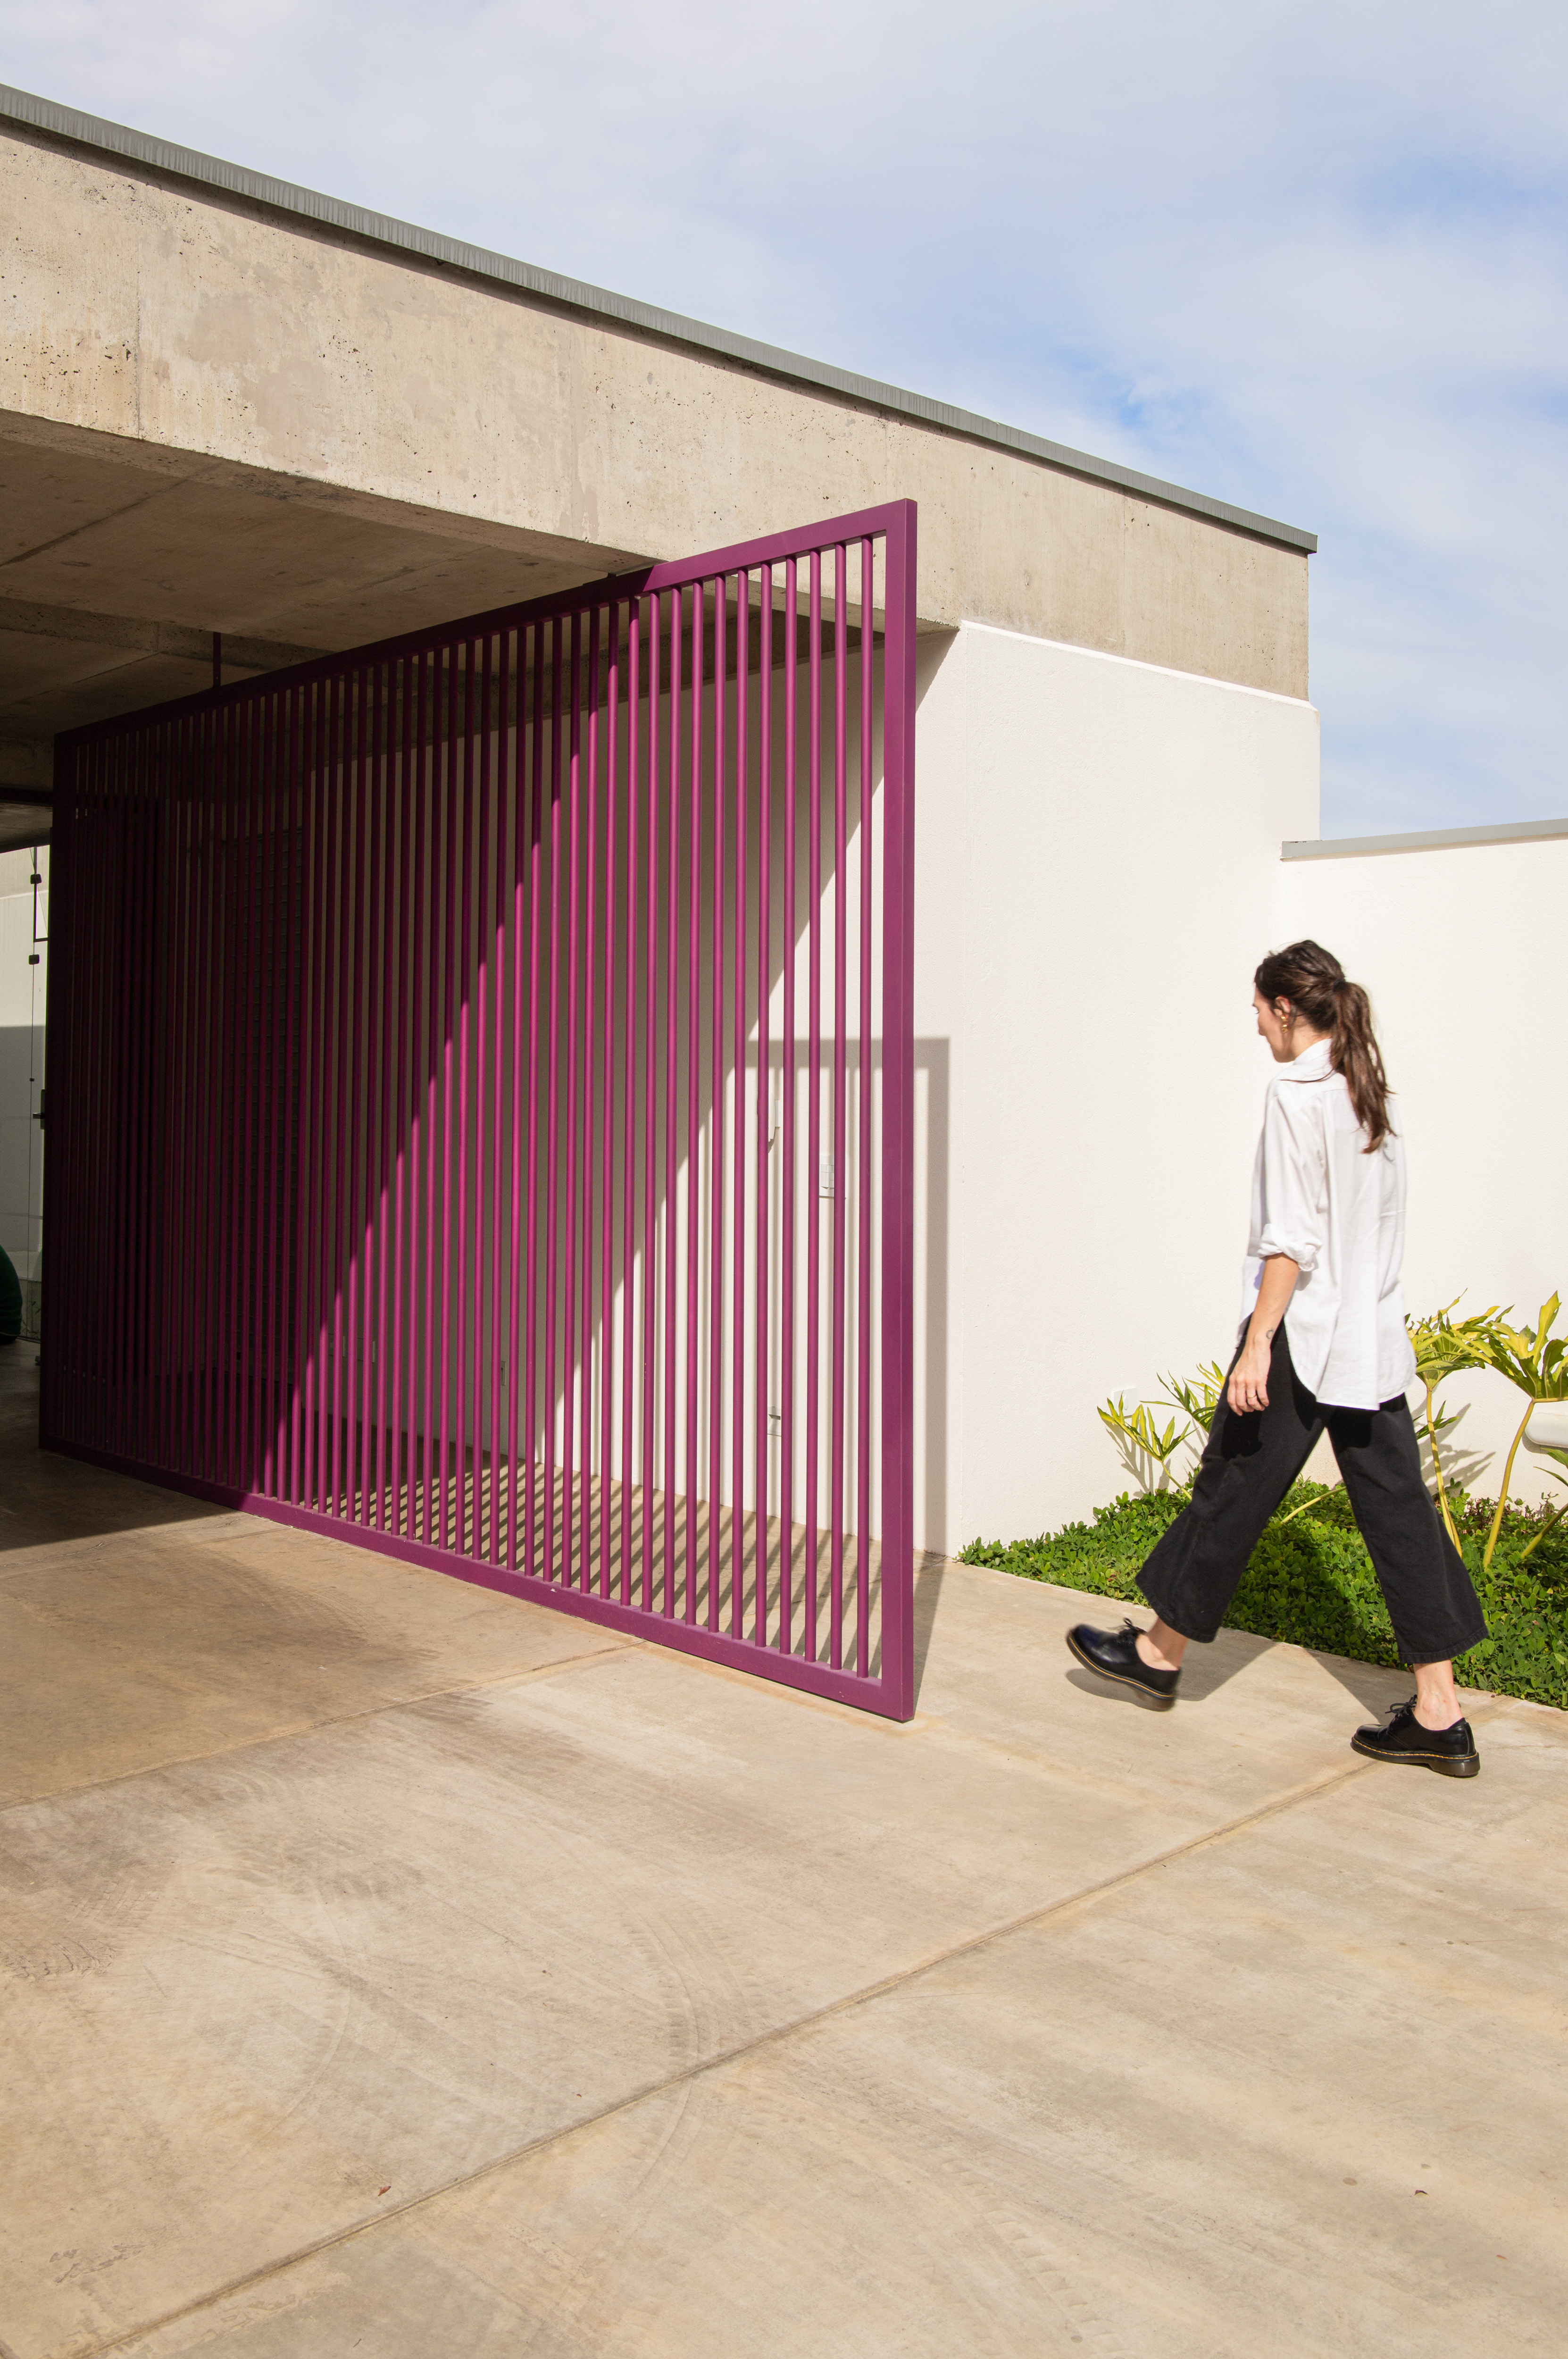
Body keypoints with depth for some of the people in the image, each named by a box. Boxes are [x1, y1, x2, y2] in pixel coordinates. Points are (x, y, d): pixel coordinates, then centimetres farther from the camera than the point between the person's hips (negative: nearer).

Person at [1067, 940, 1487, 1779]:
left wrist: (1258, 1345, -16)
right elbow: (1375, 1222, 16)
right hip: (1375, 1336, 8)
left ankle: (1161, 1651, 23)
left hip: (1304, 1334, -8)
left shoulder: (1296, 1093, -12)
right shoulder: (1370, 1094, 11)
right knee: (1397, 1509, 7)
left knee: (1233, 1491, 6)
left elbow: (1293, 1236, -17)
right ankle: (1438, 1716, 10)